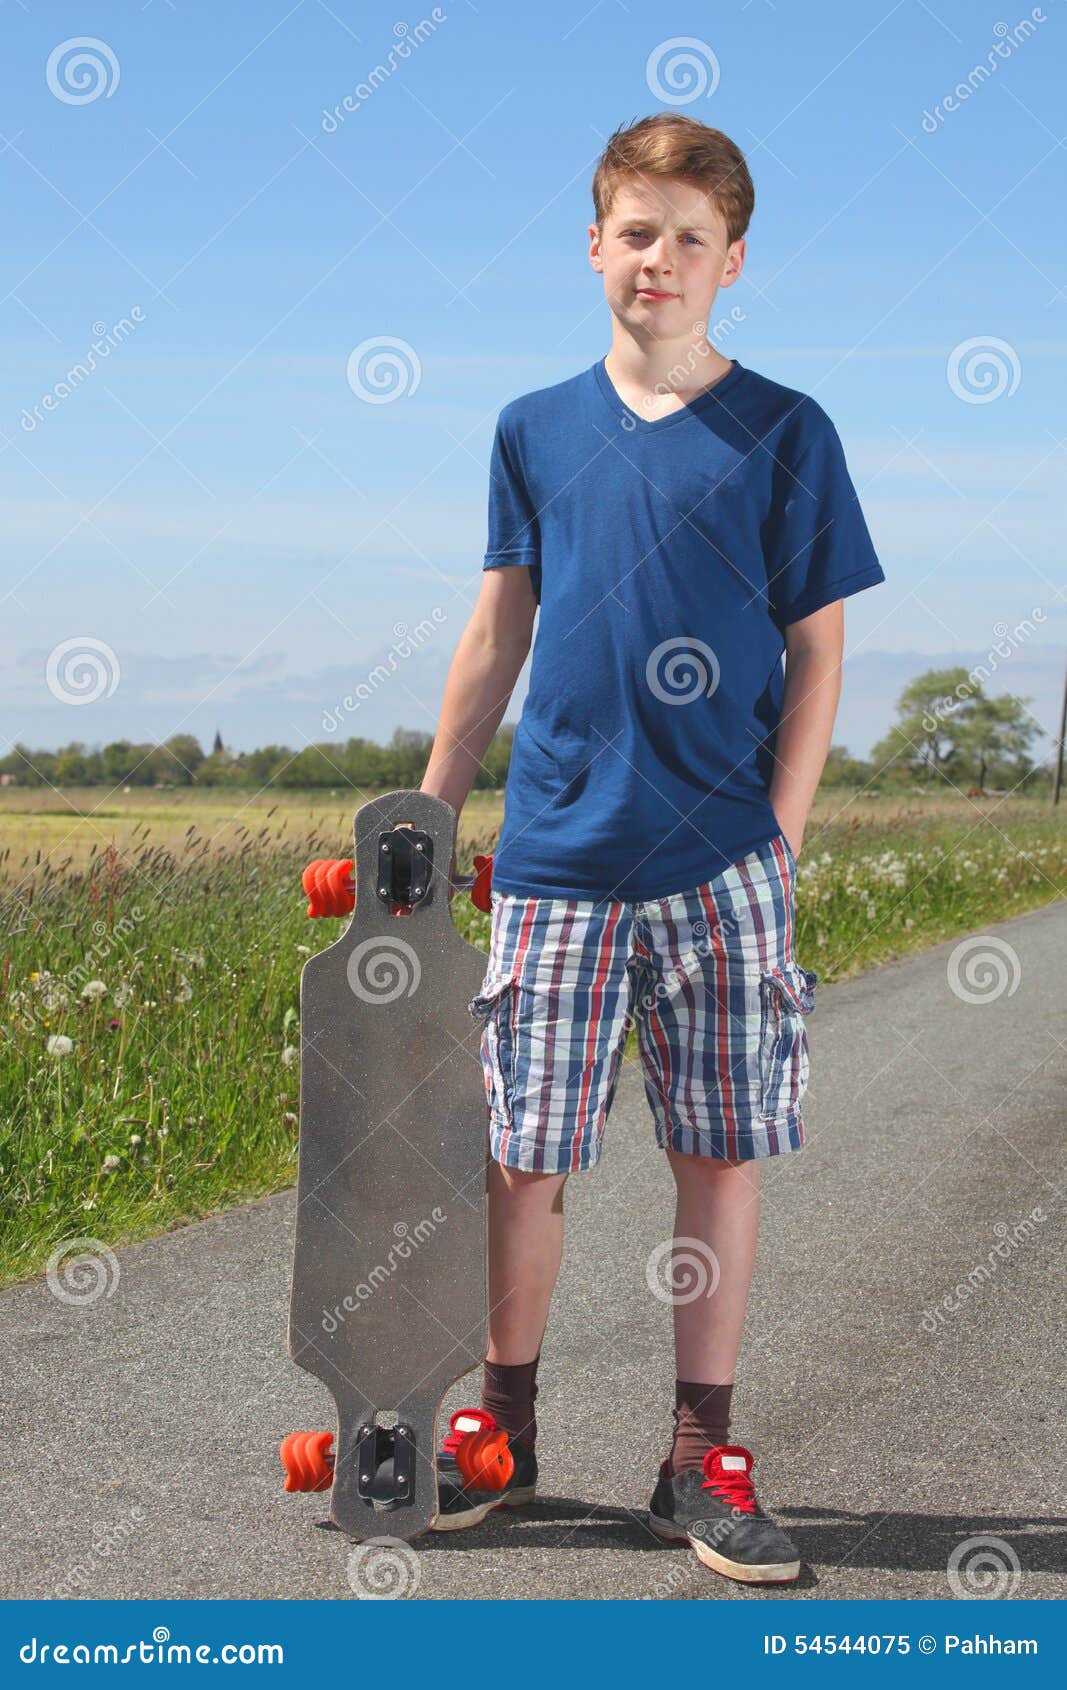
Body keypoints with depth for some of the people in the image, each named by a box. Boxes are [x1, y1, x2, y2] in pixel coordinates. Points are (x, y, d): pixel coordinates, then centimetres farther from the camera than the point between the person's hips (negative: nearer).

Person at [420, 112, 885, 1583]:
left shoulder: (785, 434, 3)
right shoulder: (536, 429, 10)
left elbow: (818, 652, 2)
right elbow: (496, 636, 15)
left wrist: (777, 844, -6)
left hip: (722, 862, -1)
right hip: (557, 854, 2)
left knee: (723, 1153, 2)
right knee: (527, 1153, 4)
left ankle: (703, 1461, 13)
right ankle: (505, 1431, 22)